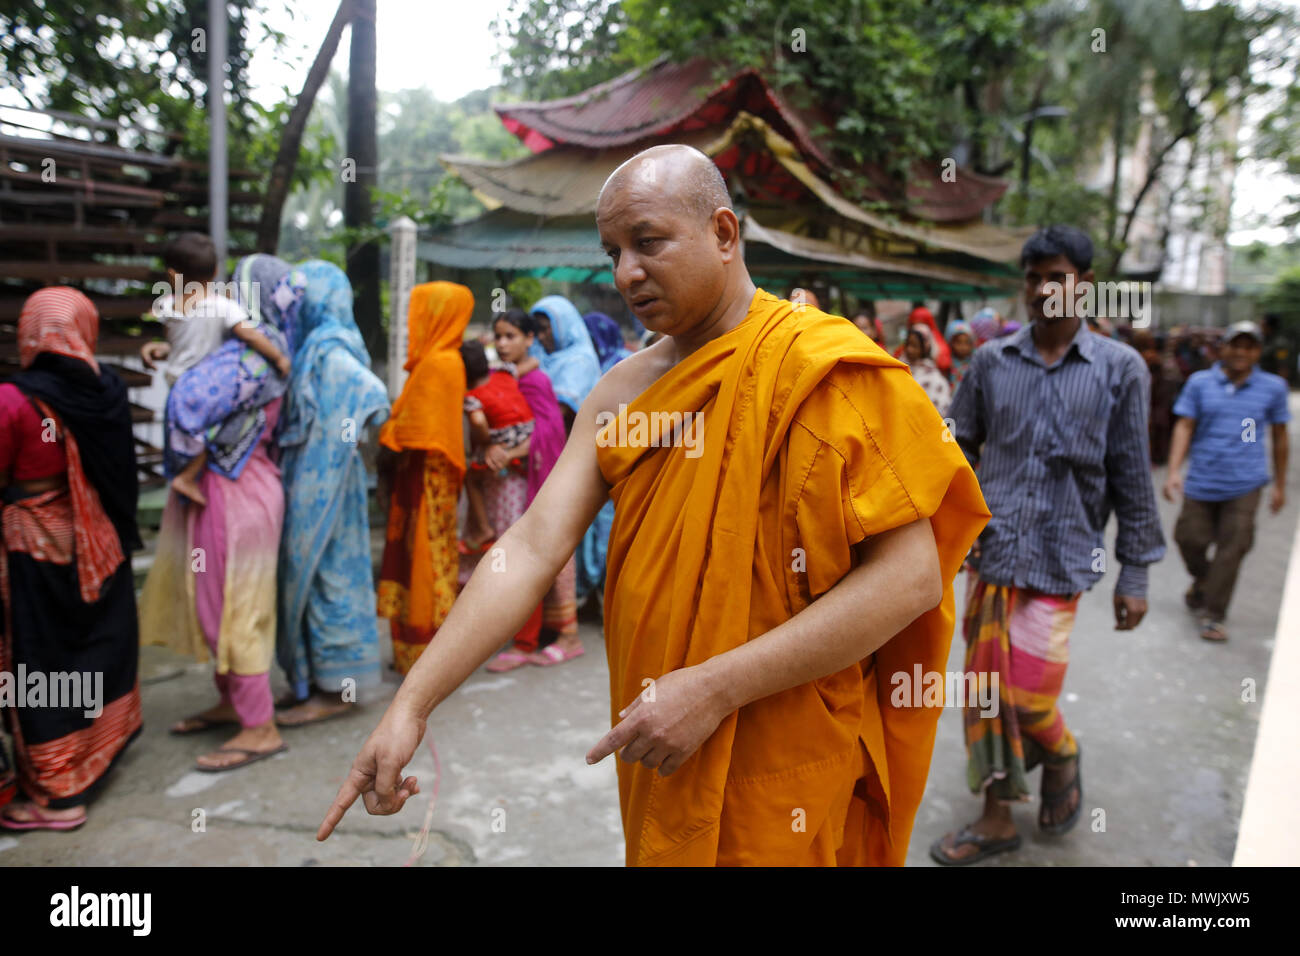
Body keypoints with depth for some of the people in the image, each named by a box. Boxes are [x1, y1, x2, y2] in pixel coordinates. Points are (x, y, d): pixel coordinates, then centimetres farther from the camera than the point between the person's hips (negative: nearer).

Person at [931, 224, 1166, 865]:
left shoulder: (1120, 369, -1)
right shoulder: (991, 362, 4)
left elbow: (1131, 478, 0)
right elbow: (957, 450, 10)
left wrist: (1135, 573, 1)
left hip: (1061, 559, -2)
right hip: (992, 551, 3)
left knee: (1027, 696, -4)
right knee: (986, 690, 9)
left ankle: (1063, 759, 32)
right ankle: (997, 820, 27)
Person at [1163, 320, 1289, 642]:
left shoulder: (1273, 387, 3)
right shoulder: (1200, 383, 1)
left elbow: (1279, 437, 10)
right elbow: (1184, 427, -2)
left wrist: (1280, 485, 13)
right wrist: (1174, 471, -12)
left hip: (1245, 484, 0)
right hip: (1202, 481, 1)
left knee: (1231, 549, -3)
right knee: (1189, 538, 2)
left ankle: (1213, 616, 8)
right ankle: (1202, 582, 36)